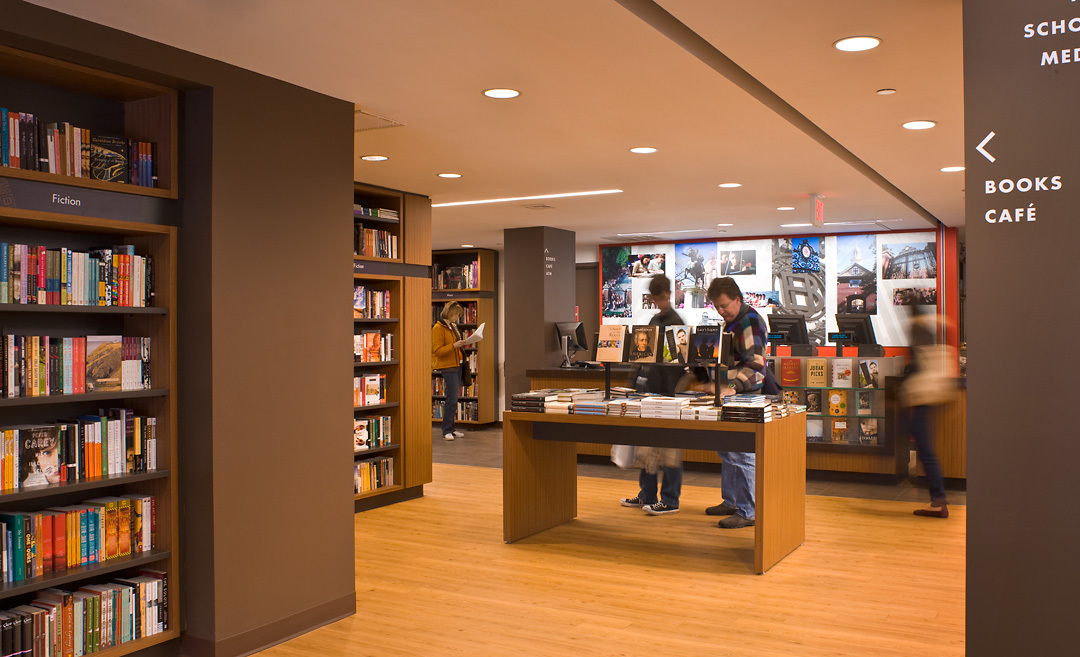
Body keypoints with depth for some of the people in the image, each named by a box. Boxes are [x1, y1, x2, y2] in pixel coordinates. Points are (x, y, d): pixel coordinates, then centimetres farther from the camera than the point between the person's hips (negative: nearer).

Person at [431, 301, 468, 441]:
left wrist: (461, 344, 13)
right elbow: (437, 351, -16)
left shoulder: (453, 326, 16)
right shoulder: (438, 328, -11)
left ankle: (451, 428, 16)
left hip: (456, 365, 9)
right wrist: (453, 346, -25)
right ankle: (447, 430, -5)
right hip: (447, 366, -9)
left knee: (454, 398, 10)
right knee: (452, 397, -11)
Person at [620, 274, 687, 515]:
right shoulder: (655, 320, 16)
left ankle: (670, 500, 4)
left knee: (668, 444, -3)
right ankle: (647, 495, 22)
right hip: (651, 388, 9)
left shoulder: (675, 322, -10)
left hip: (666, 390, -9)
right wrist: (637, 380, 19)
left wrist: (671, 395, -20)